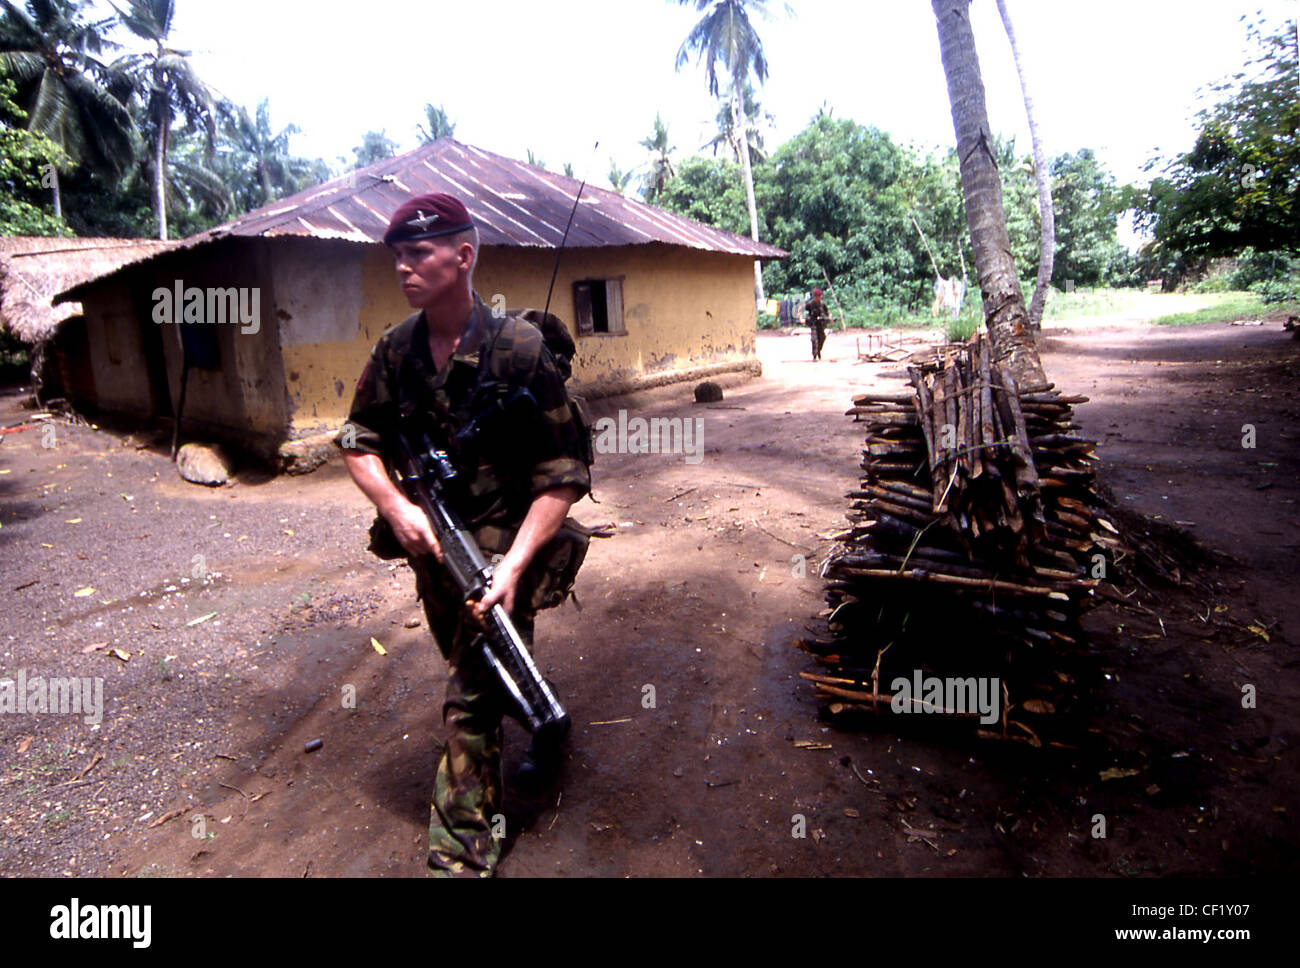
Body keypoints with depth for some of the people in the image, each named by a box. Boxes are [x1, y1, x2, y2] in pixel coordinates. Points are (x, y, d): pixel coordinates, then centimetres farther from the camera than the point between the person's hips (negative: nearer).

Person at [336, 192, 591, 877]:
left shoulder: (520, 350, -19)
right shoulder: (396, 349, -3)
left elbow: (565, 473, -20)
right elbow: (359, 441, 4)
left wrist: (513, 563, -30)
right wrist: (396, 507, -15)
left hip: (500, 542, -6)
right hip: (430, 539, 7)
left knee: (471, 699, -6)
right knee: (471, 661, 25)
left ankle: (462, 857, 14)